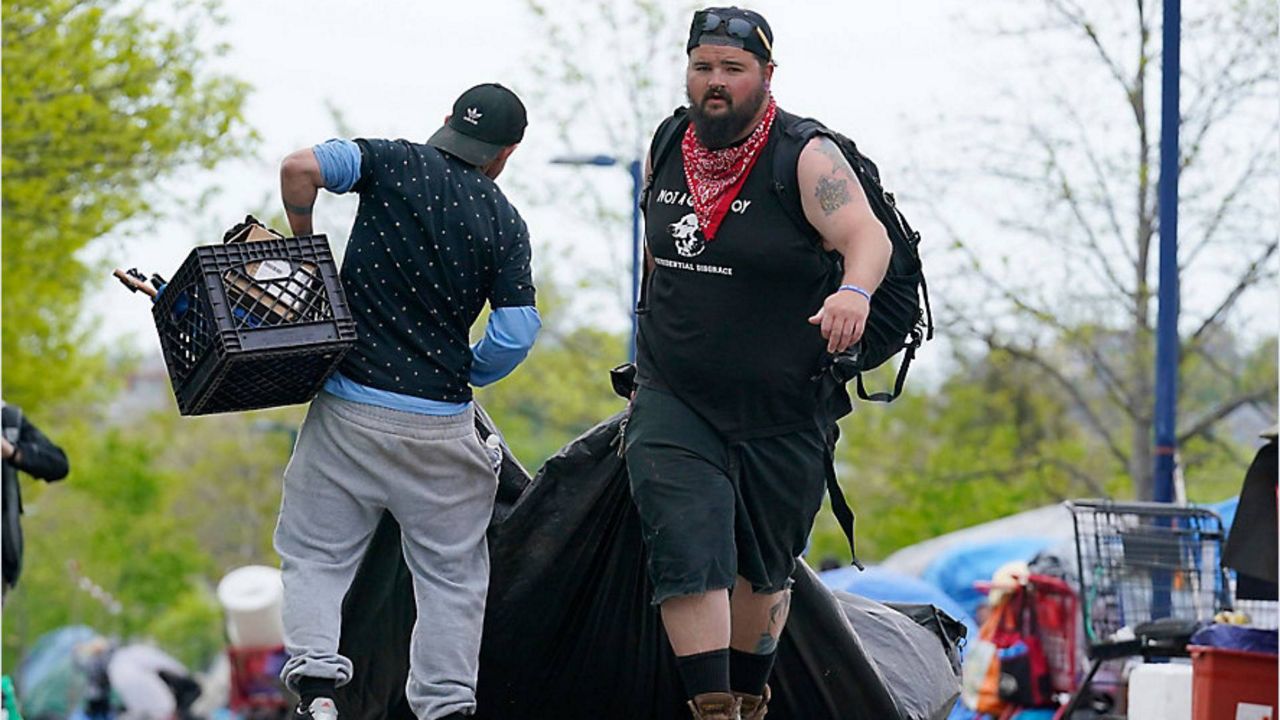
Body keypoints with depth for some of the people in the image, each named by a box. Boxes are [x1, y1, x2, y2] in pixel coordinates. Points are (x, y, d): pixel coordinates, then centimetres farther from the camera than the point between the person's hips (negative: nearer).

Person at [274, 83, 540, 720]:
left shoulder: (393, 163, 0)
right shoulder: (504, 224, 1)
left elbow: (301, 167, -16)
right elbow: (516, 335, -5)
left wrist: (303, 246, 0)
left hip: (350, 406, 0)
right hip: (440, 422, 0)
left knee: (315, 554, 8)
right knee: (452, 572, 13)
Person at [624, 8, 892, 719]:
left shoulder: (805, 158, -12)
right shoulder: (667, 149, 4)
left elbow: (868, 237, -24)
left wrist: (854, 290, -45)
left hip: (780, 413, -2)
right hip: (673, 403, 2)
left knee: (763, 570, 14)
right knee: (688, 557, -16)